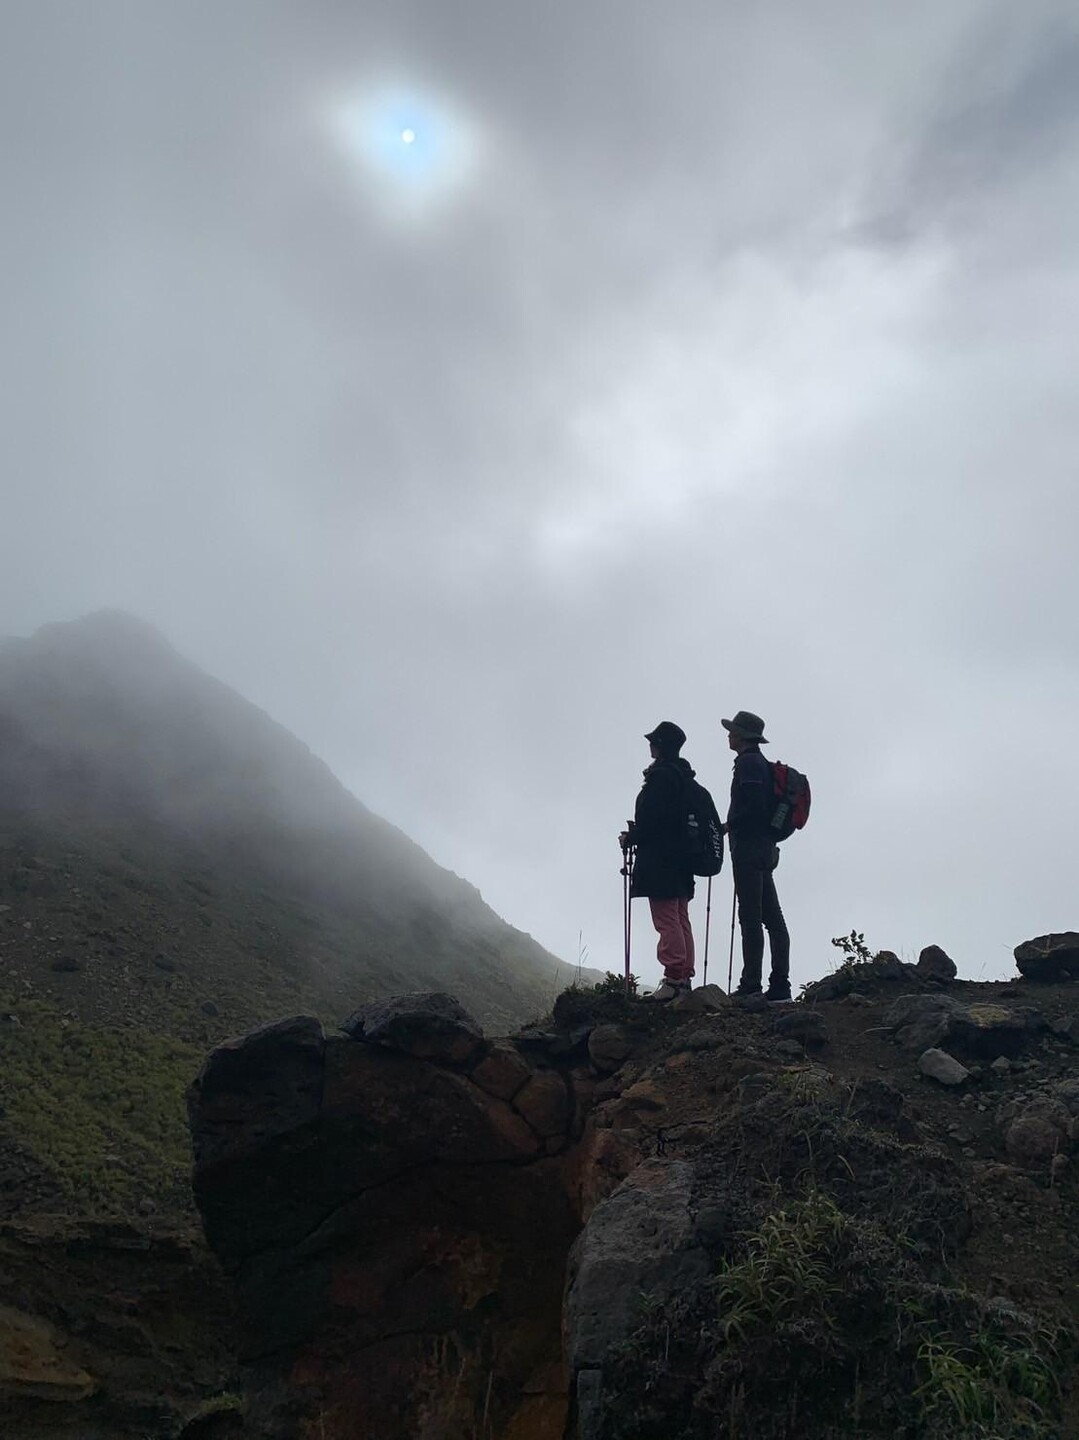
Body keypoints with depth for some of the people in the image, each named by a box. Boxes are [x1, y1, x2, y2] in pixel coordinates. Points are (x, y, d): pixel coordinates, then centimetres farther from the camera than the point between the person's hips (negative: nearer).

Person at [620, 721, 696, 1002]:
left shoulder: (660, 776, -14)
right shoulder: (685, 777, 15)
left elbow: (651, 819, -20)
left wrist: (630, 838, -4)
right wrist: (636, 834, 19)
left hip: (659, 861, -10)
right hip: (682, 859, 10)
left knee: (666, 921, -8)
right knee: (681, 920, 12)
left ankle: (673, 979, -9)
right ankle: (685, 978, 15)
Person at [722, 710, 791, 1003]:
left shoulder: (747, 762, -10)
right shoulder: (764, 764, 21)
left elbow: (752, 804, -21)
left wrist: (729, 825, -9)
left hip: (748, 846, -10)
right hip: (766, 847, 10)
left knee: (750, 917, -9)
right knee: (772, 917, 7)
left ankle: (751, 985, -9)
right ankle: (780, 986, 9)